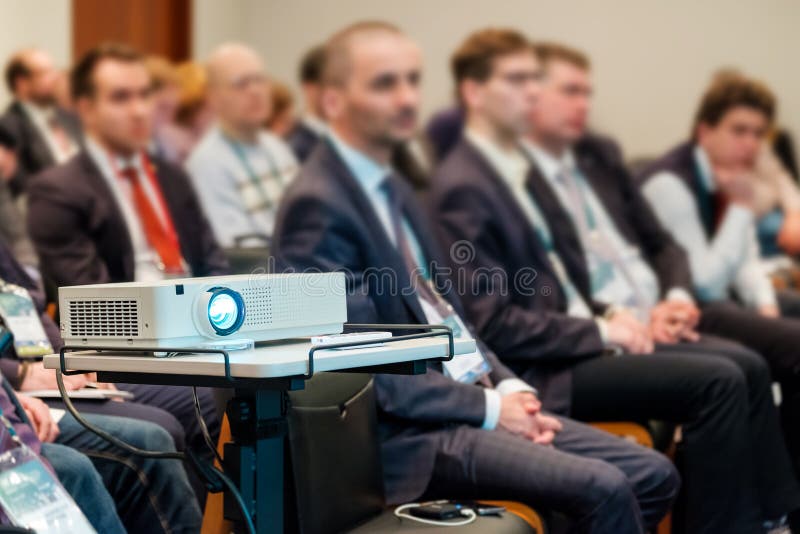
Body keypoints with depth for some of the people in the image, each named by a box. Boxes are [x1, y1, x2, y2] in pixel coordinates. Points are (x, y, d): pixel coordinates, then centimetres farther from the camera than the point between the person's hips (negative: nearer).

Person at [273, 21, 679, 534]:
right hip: (406, 432, -9)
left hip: (472, 394, 9)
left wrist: (508, 387, 3)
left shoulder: (394, 188, 16)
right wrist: (489, 408, -15)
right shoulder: (317, 206, -14)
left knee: (654, 476, -1)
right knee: (603, 489, -23)